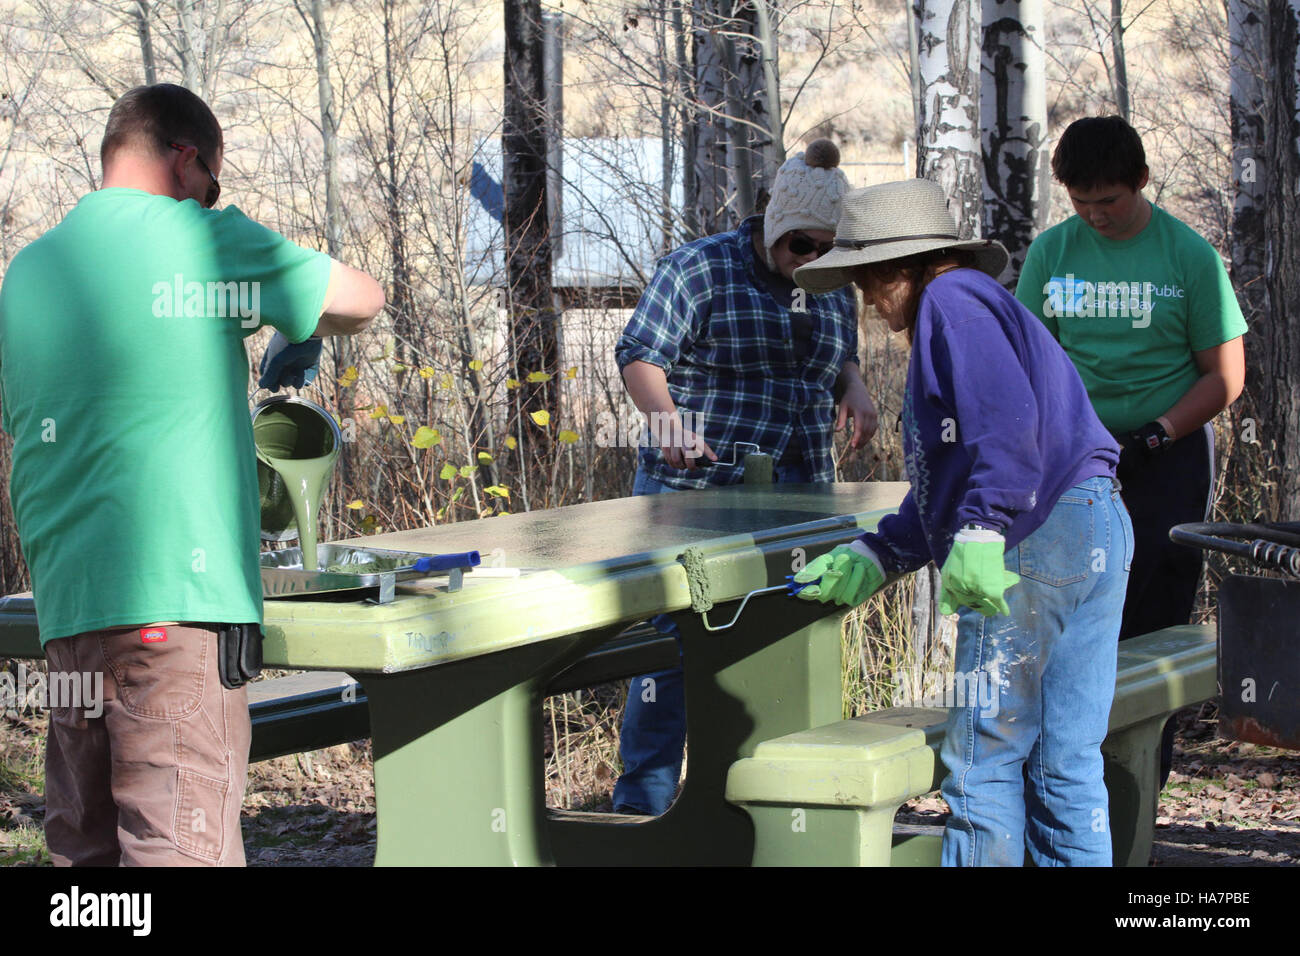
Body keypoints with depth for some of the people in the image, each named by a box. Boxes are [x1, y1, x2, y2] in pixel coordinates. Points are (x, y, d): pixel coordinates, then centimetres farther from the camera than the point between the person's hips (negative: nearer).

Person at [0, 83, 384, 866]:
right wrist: (302, 336, 30)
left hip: (64, 600, 7)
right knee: (181, 846, -9)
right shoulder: (202, 239, -3)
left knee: (85, 845, 10)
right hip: (172, 593, -7)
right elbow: (364, 299, 8)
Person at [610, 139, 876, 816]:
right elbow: (640, 354, -10)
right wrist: (669, 422, -28)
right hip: (696, 489, -6)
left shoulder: (831, 286, 13)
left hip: (800, 497, 6)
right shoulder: (701, 269, -6)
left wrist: (854, 391, 4)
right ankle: (642, 804, 2)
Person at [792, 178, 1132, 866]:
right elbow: (946, 488, 29)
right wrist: (873, 557, 25)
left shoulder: (953, 301, -4)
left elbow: (1006, 422, -22)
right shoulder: (982, 309, 27)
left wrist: (979, 534, -28)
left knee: (984, 760, -4)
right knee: (1064, 764, 10)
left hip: (1032, 540, -10)